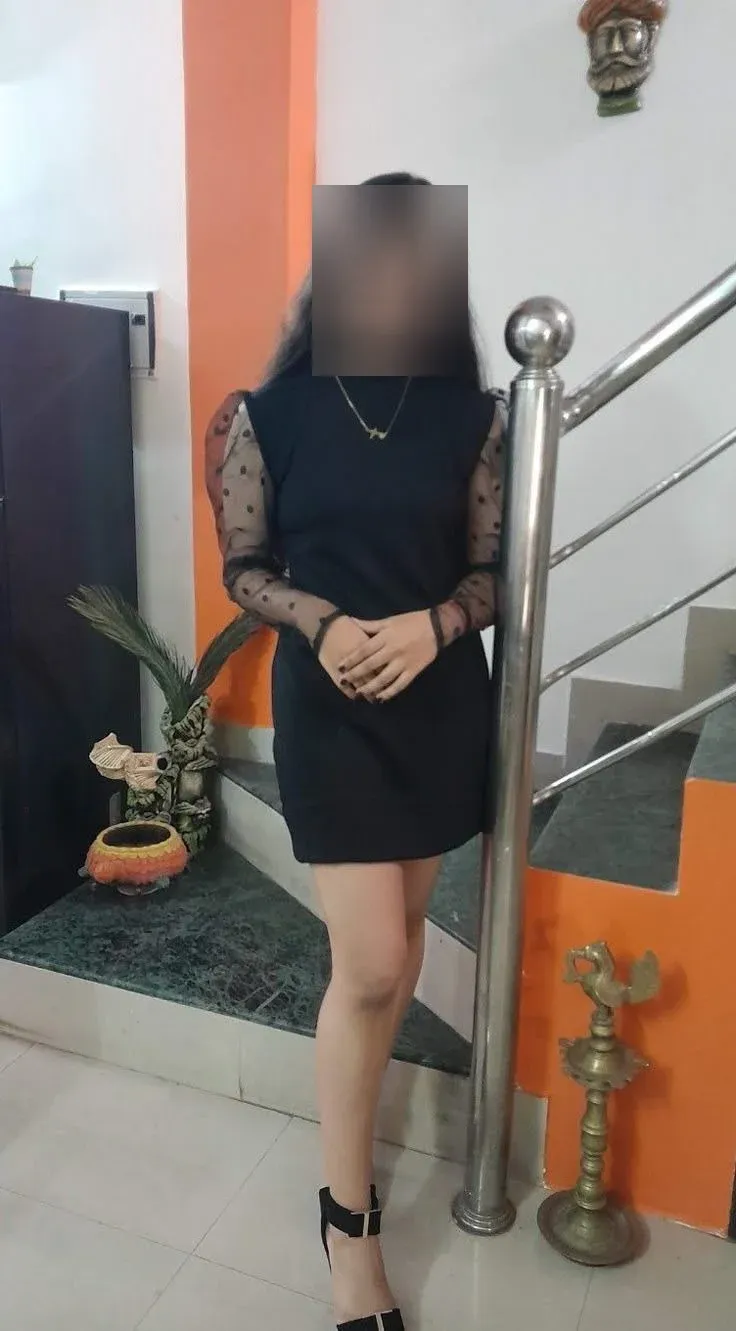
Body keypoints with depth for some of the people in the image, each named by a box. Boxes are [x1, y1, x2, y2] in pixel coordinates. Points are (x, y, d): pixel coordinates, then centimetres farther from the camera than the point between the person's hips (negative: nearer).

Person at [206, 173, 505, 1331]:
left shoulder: (472, 415, 1)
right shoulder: (270, 413, -3)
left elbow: (494, 571, 3)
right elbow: (243, 569, 1)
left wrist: (432, 625, -17)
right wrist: (322, 622, -18)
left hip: (444, 699, 3)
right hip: (328, 702, -3)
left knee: (398, 936, 16)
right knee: (370, 964, -4)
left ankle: (353, 1117, 42)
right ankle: (347, 1213, 19)